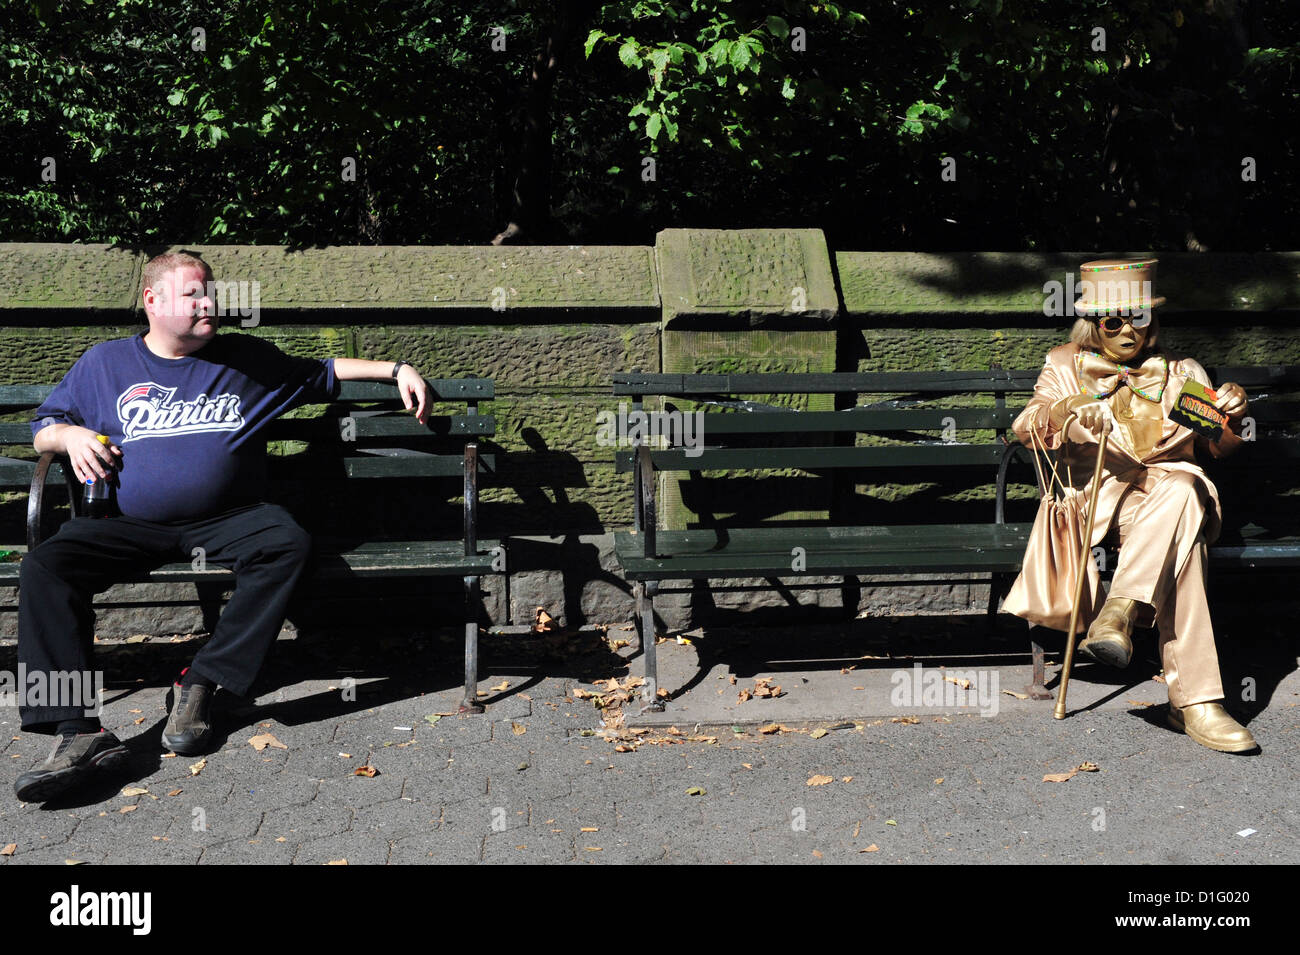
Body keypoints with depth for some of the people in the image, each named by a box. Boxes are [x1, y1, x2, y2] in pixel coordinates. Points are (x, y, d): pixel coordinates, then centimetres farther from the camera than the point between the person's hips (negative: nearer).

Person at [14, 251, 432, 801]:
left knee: (287, 543, -33)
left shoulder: (248, 359, 17)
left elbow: (326, 372, 25)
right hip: (128, 525, 1)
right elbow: (43, 427, 24)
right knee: (43, 568, -27)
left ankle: (200, 683, -27)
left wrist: (396, 370, 16)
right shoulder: (104, 364, 17)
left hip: (227, 522, 0)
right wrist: (70, 435, 1)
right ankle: (79, 735, -36)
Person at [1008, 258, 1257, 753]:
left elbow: (1218, 446, 14)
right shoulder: (1065, 366, 17)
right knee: (1183, 542, -37)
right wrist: (1068, 413, -23)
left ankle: (1119, 611, -51)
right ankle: (1192, 699, -46)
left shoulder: (1182, 375, 21)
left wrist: (1231, 417, -10)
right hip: (1098, 497, -2)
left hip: (1174, 493, 2)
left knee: (1183, 488, -39)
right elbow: (1026, 426, 0)